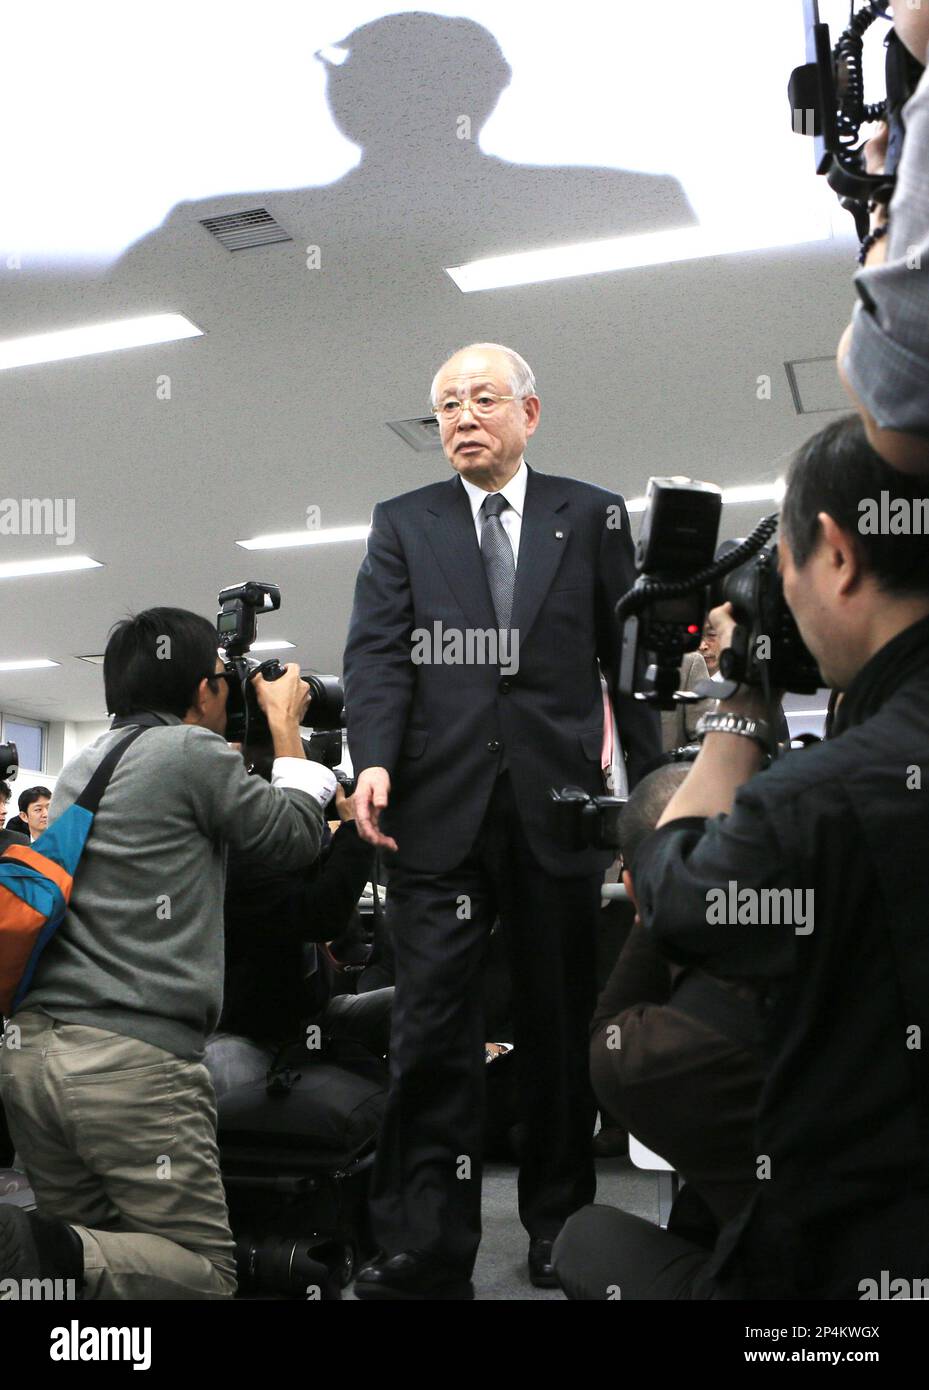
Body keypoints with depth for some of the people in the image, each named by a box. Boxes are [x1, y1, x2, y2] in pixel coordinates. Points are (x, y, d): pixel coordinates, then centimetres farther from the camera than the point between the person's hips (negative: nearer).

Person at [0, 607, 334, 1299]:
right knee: (205, 1270, 3)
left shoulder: (81, 767, 16)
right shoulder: (192, 750, -7)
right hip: (132, 1056, -8)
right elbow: (299, 838, 5)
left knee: (84, 1238, 22)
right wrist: (285, 724, 16)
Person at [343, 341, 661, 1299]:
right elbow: (376, 651, 0)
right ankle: (425, 1253, 7)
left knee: (560, 1024, 10)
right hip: (439, 809, 0)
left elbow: (629, 656, 8)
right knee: (430, 1031, -2)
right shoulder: (401, 524, 12)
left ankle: (559, 1224, 27)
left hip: (557, 806, 0)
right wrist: (373, 761, -17)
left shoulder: (592, 517, 10)